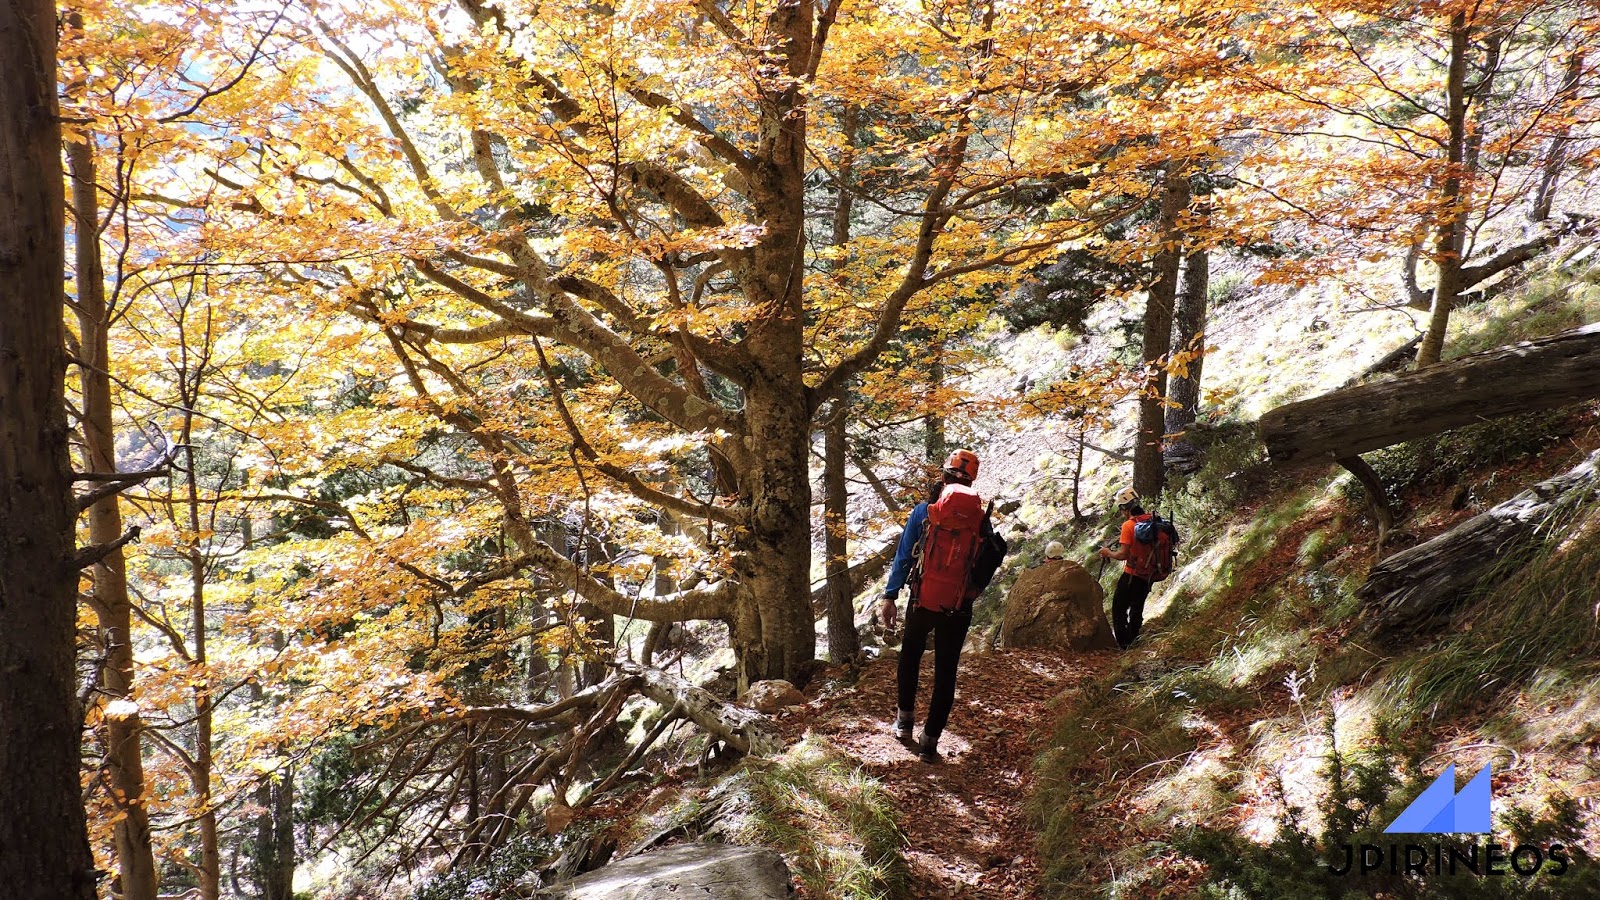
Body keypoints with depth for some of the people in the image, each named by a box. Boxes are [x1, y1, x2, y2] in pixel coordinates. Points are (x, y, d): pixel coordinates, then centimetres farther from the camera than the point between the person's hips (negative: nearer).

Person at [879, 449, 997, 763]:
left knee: (910, 657, 23)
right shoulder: (981, 519, -2)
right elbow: (989, 563, 5)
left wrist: (890, 596, -3)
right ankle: (930, 741, 8)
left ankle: (904, 720, 28)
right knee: (946, 672, 8)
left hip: (922, 601, 0)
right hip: (959, 608, 0)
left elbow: (903, 555, -6)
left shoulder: (923, 511, -6)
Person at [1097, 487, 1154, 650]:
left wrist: (1108, 553, -4)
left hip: (1132, 574, -7)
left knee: (1119, 609, 5)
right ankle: (1133, 641, 25)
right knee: (1137, 608, 20)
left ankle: (1123, 644, 1)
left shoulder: (1129, 525, -19)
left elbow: (1123, 554, -22)